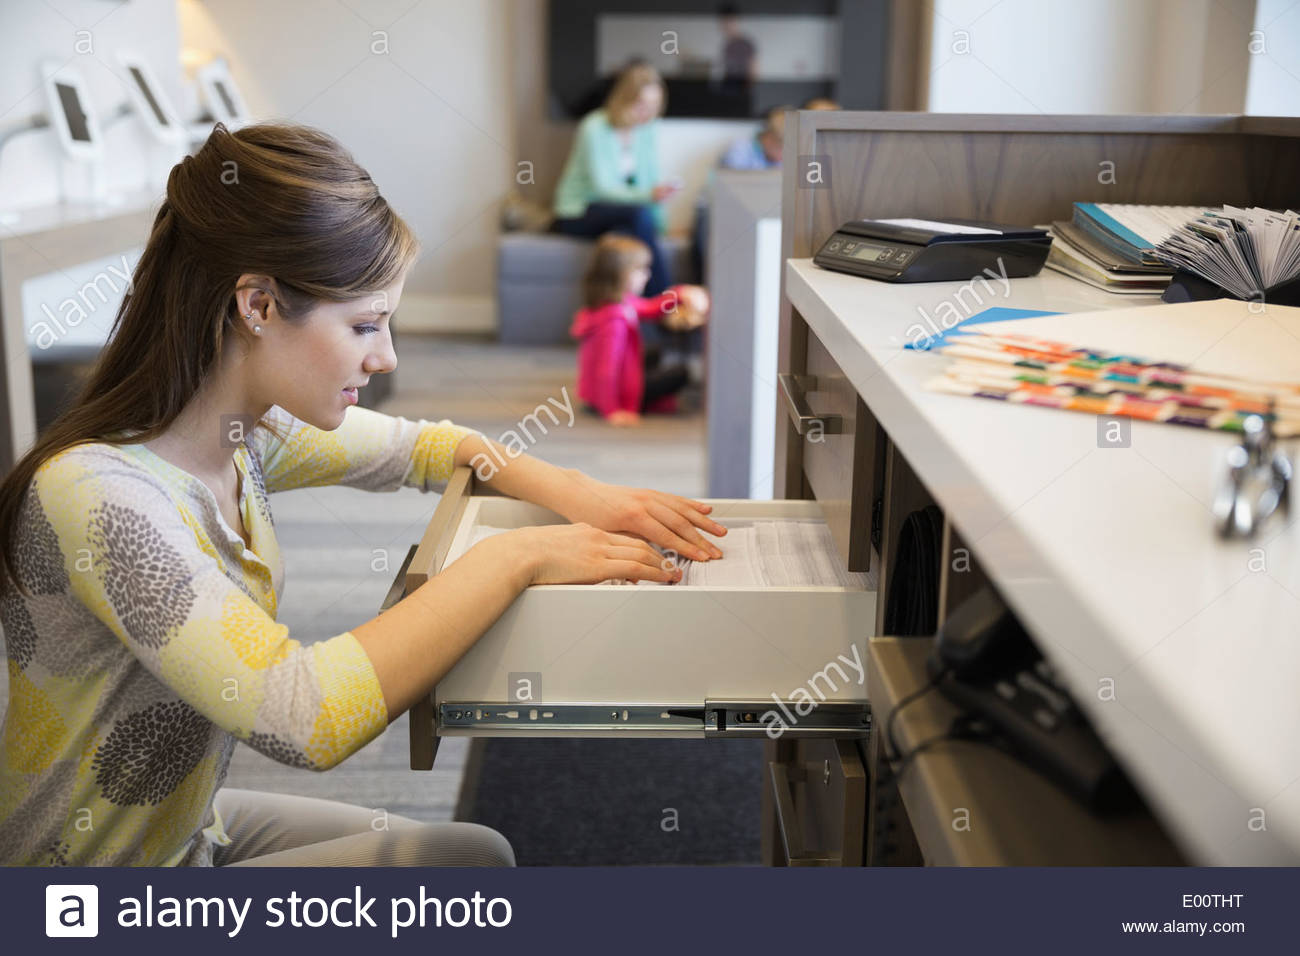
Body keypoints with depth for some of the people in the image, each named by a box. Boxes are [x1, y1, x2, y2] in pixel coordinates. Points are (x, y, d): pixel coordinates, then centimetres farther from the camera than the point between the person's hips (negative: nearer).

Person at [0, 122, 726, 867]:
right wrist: (514, 559, -31)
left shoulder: (244, 434, -6)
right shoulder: (96, 494, -31)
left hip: (188, 826, 7)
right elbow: (306, 715, -39)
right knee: (473, 859, -14)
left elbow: (419, 445, 11)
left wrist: (574, 492, -7)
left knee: (480, 851, 6)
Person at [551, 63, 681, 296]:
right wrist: (648, 196, -36)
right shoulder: (595, 129, -17)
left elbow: (651, 178, 4)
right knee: (640, 216, -34)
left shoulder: (647, 128, 2)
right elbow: (601, 187, -22)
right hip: (577, 216, -5)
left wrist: (659, 223, -9)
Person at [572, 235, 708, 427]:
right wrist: (612, 412, -29)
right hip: (619, 395, -10)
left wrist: (680, 294, -1)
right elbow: (606, 369, -32)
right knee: (680, 373, -11)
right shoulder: (614, 319, -29)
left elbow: (650, 309, 14)